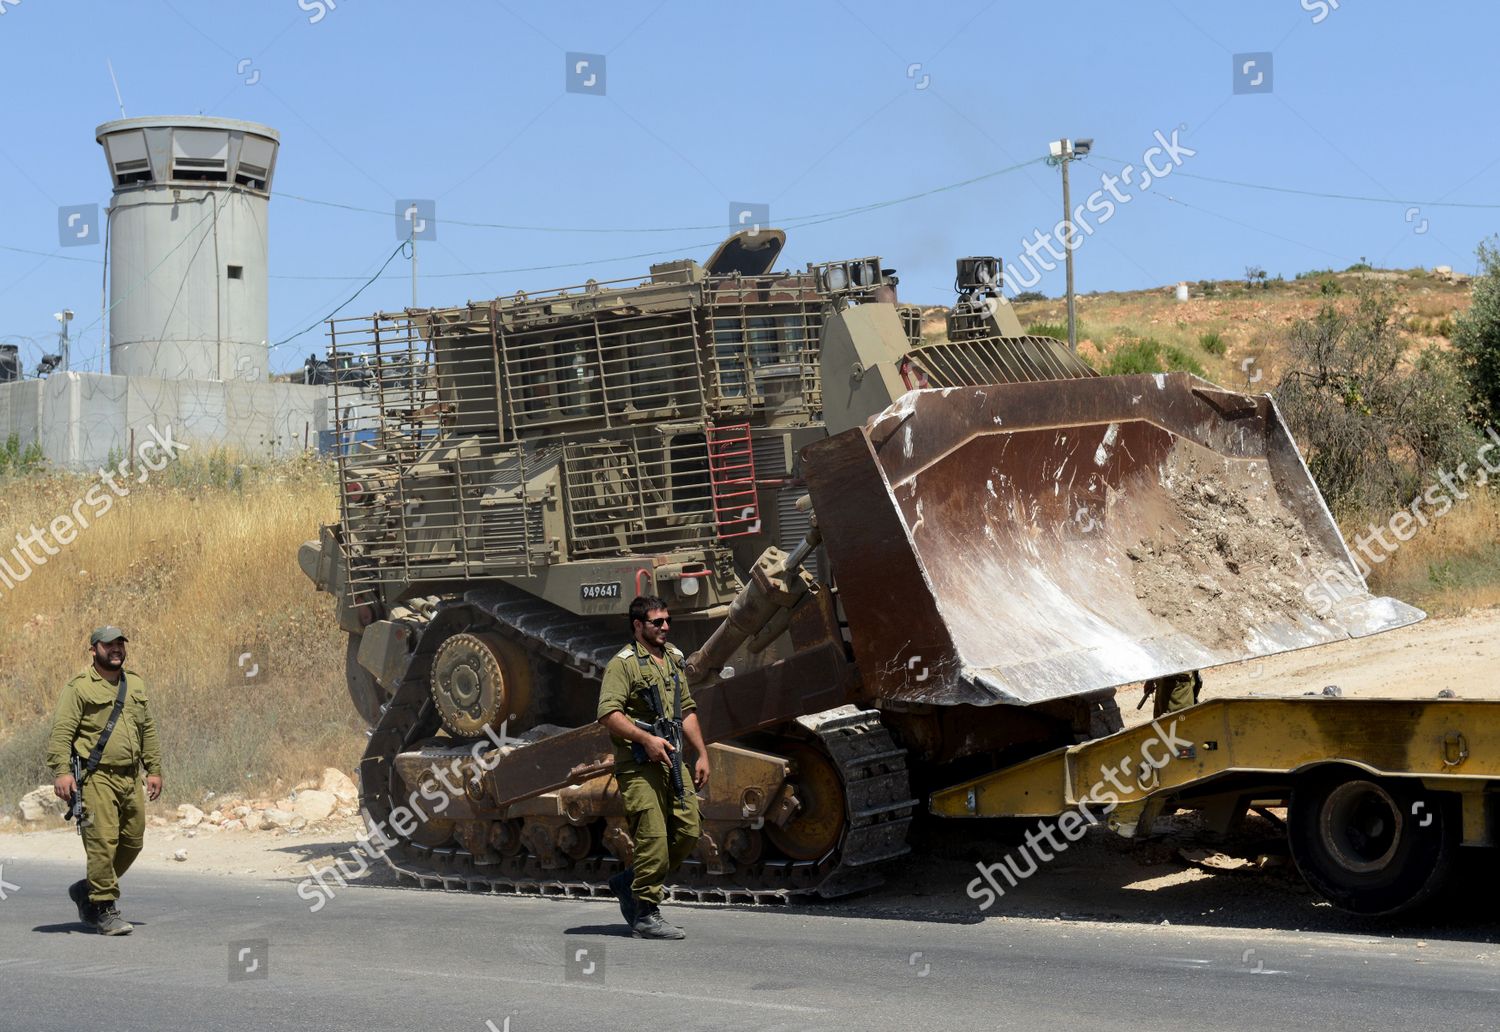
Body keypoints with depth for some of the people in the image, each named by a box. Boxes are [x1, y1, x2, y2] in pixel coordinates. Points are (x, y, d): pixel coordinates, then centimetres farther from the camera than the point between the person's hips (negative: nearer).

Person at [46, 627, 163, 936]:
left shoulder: (135, 684, 16)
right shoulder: (80, 687, -4)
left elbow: (148, 730, 20)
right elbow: (61, 732, -9)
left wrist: (154, 770, 16)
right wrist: (62, 772, -19)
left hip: (131, 778, 7)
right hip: (97, 777, -7)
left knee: (133, 842, 9)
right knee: (103, 843, -9)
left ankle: (87, 890, 28)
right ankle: (105, 911, 0)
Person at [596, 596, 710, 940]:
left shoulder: (674, 659, 18)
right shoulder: (623, 663, -8)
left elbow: (687, 710, 24)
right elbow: (608, 714, -18)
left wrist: (702, 754, 19)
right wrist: (646, 739, -25)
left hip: (672, 759, 8)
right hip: (639, 765, -8)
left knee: (687, 831, 4)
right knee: (654, 838, -9)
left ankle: (630, 882, 22)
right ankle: (646, 916, 1)